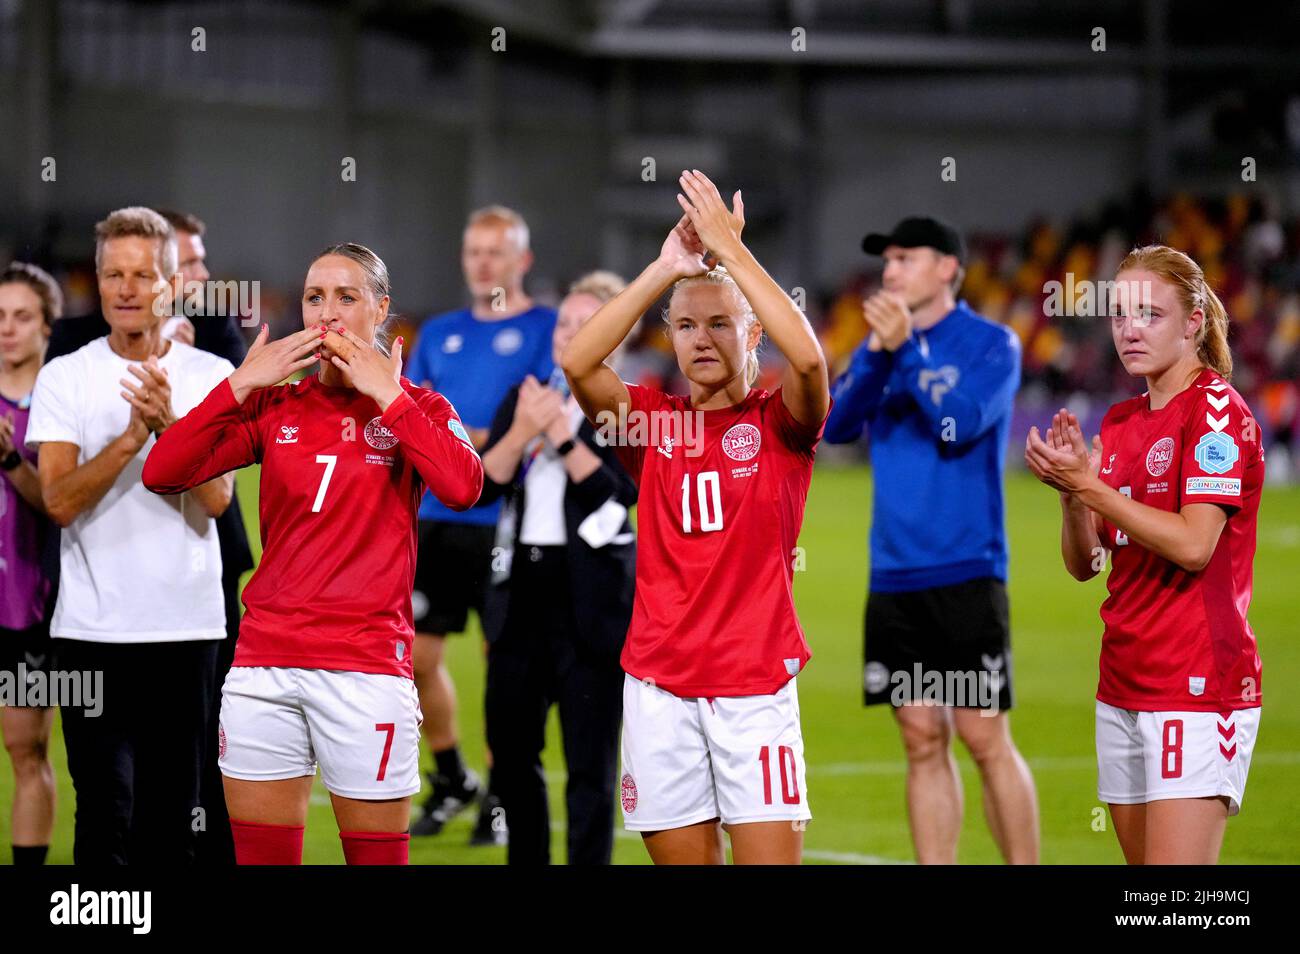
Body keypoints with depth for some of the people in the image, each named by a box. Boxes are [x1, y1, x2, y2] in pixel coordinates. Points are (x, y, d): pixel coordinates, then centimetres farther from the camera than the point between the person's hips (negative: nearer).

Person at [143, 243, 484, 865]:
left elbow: (462, 487, -18)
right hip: (264, 661, 3)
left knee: (376, 855, -1)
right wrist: (241, 385, -6)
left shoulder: (417, 408, 4)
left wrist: (386, 394, -13)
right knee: (259, 853, 4)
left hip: (367, 666, -3)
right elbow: (162, 474, 0)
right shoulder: (275, 406, 11)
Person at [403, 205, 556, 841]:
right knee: (415, 657, 6)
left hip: (507, 522, -5)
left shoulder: (548, 331, -1)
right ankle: (450, 781, 25)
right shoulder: (439, 334, 16)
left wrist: (477, 441, -19)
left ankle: (503, 795, 12)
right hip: (438, 519, 5)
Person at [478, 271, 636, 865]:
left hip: (592, 598, -5)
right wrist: (522, 431, -14)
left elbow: (622, 489, -16)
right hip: (522, 591, 5)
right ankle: (526, 858, 25)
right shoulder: (523, 399, 11)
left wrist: (561, 432, -19)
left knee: (590, 760, -3)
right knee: (510, 749, 10)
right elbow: (482, 485, 1)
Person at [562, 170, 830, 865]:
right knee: (685, 860, 4)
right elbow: (577, 361, -8)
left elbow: (809, 358, -19)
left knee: (770, 859, -8)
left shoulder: (780, 423, 3)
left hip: (756, 682, -2)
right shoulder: (653, 422, 9)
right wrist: (665, 270, -12)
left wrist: (731, 250, -16)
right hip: (658, 684, 2)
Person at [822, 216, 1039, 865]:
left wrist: (906, 348, -18)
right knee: (923, 743, 6)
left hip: (965, 574, -5)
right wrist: (877, 352, -13)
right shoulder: (882, 344, 13)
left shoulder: (991, 344, -2)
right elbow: (835, 425, 0)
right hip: (893, 578, 5)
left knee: (985, 738, -6)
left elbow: (960, 423, -17)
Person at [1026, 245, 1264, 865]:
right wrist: (1071, 492, -5)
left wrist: (1090, 486, -16)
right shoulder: (1119, 422, 15)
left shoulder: (1217, 408, -8)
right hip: (1124, 688, 8)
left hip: (1199, 689, -8)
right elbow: (1084, 565, 14)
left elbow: (1193, 545, -18)